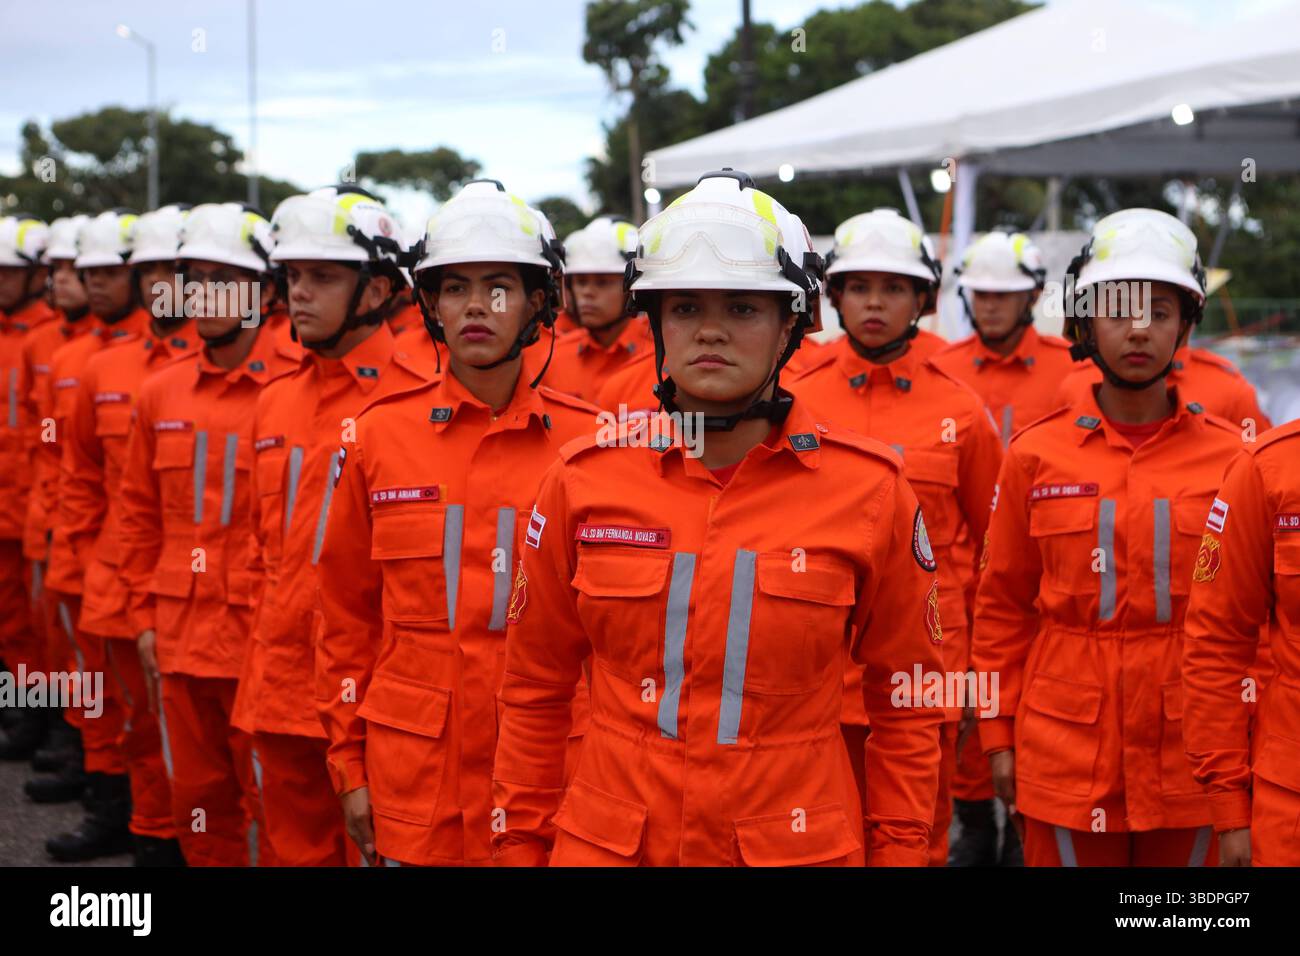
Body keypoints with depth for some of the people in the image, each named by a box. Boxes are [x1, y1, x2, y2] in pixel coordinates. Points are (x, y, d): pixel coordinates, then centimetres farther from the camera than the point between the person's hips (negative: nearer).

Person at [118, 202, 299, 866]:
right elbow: (141, 513, 16)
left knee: (270, 808, 3)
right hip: (180, 638, 5)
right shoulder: (161, 394, 9)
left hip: (264, 638, -5)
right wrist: (144, 616, 11)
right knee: (198, 803, 15)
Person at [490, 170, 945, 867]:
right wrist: (521, 847, 5)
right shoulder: (584, 480, -3)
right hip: (606, 843, 1)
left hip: (799, 846, 0)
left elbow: (907, 703, 3)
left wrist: (898, 850, 1)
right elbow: (534, 692, 5)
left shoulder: (868, 488, -6)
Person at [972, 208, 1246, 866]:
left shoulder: (1229, 456, 1)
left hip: (1189, 758, 0)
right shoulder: (1035, 455, 2)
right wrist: (999, 734, 5)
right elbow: (1002, 606, 6)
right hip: (1065, 757, 0)